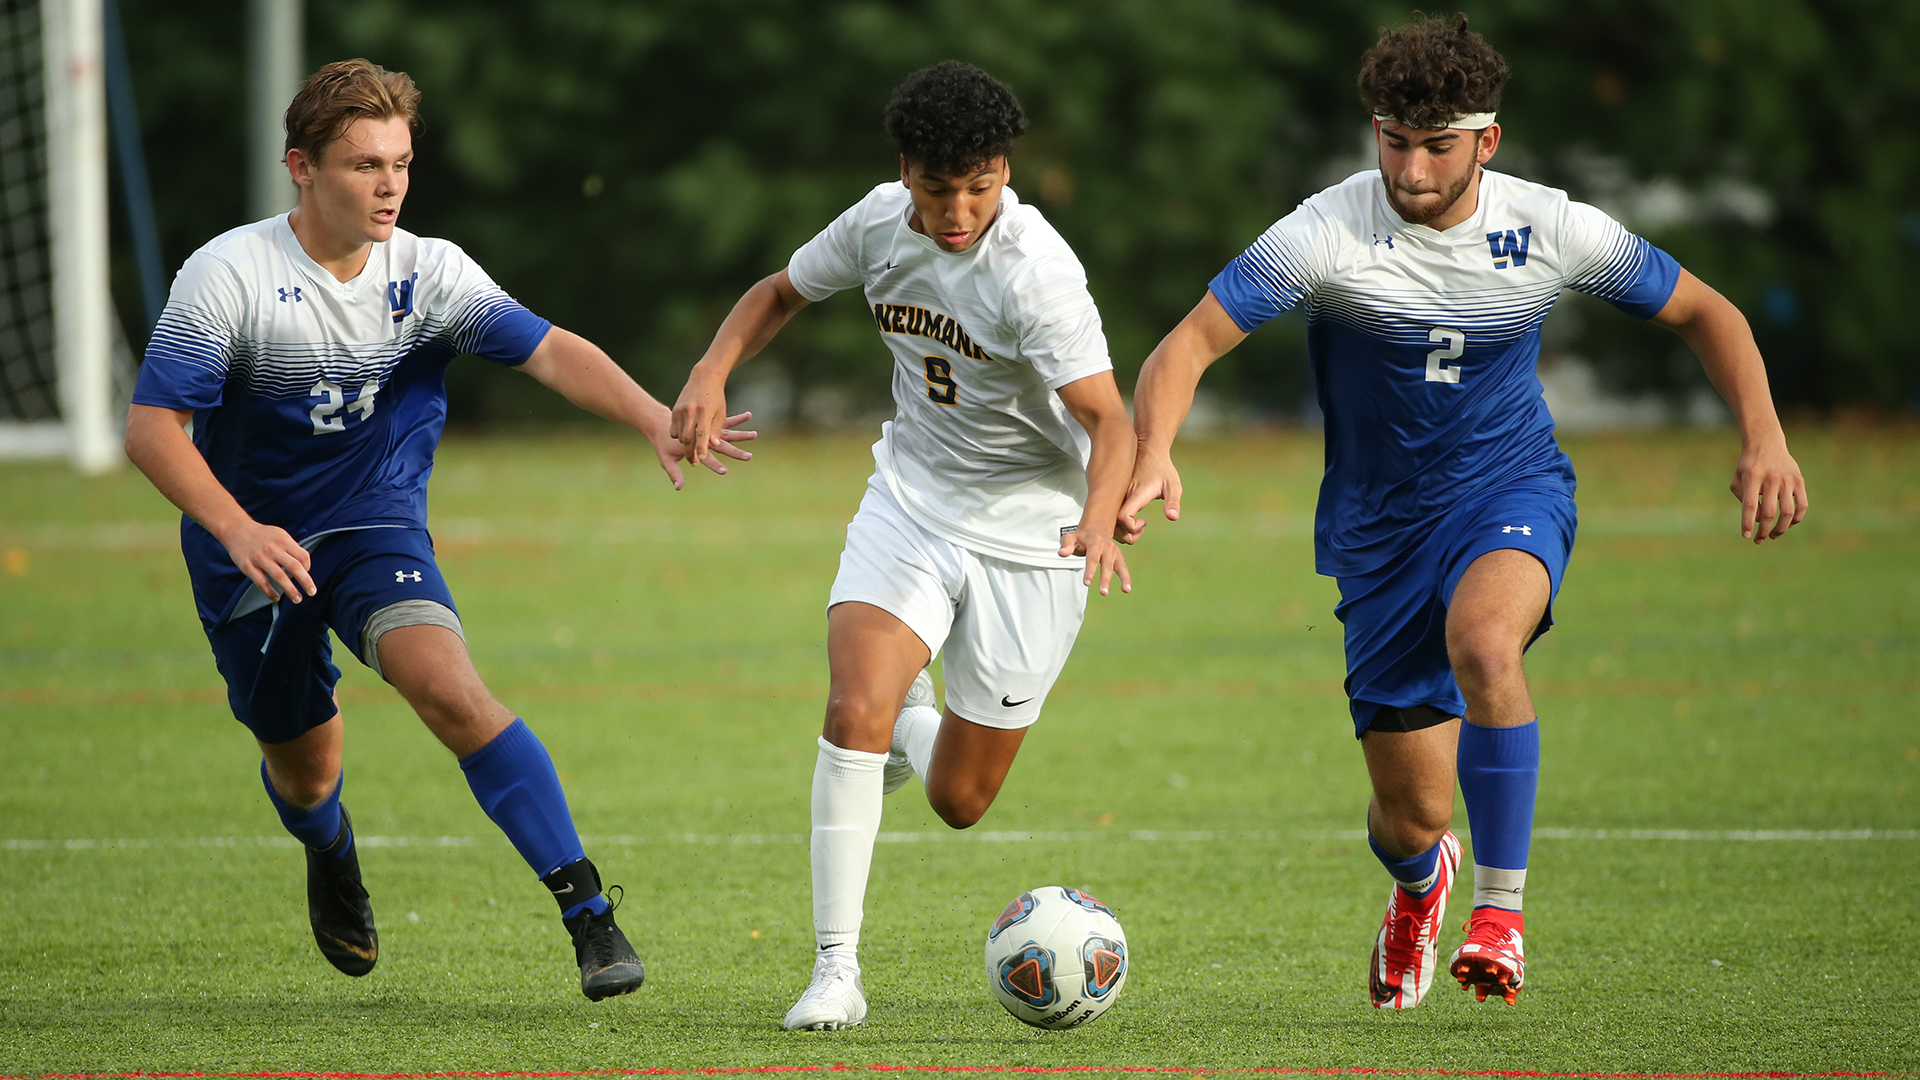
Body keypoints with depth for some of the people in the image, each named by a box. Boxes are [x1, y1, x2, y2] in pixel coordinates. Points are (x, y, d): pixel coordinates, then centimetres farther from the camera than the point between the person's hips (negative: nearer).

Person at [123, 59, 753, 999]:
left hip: (376, 530, 0)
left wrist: (653, 419, -35)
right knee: (302, 763, 12)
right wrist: (236, 529, -34)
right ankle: (331, 854, 53)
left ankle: (585, 910, -27)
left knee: (446, 686, -27)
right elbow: (151, 427, -19)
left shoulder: (428, 273, -8)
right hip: (250, 546, 0)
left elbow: (546, 349, -19)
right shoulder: (228, 275, -17)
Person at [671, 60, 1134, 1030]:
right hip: (910, 504, 3)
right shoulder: (881, 222, -7)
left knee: (959, 801, 6)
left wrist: (1099, 519, -49)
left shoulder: (1036, 272, -25)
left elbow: (1107, 418, -30)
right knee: (852, 711, -22)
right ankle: (835, 971, -14)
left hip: (1030, 536, -3)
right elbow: (782, 292, 12)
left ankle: (911, 721, 44)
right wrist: (713, 371, -6)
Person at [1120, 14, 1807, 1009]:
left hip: (1512, 488, 0)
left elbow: (1703, 313, 3)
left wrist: (1763, 438, -13)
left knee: (1481, 637, -37)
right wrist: (1153, 454, -43)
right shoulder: (1328, 233, -18)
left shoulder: (1550, 231, -11)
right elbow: (1189, 344, -23)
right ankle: (1418, 885, 43)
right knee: (1412, 816, 2)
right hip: (1383, 522, 1)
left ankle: (1499, 908, -25)